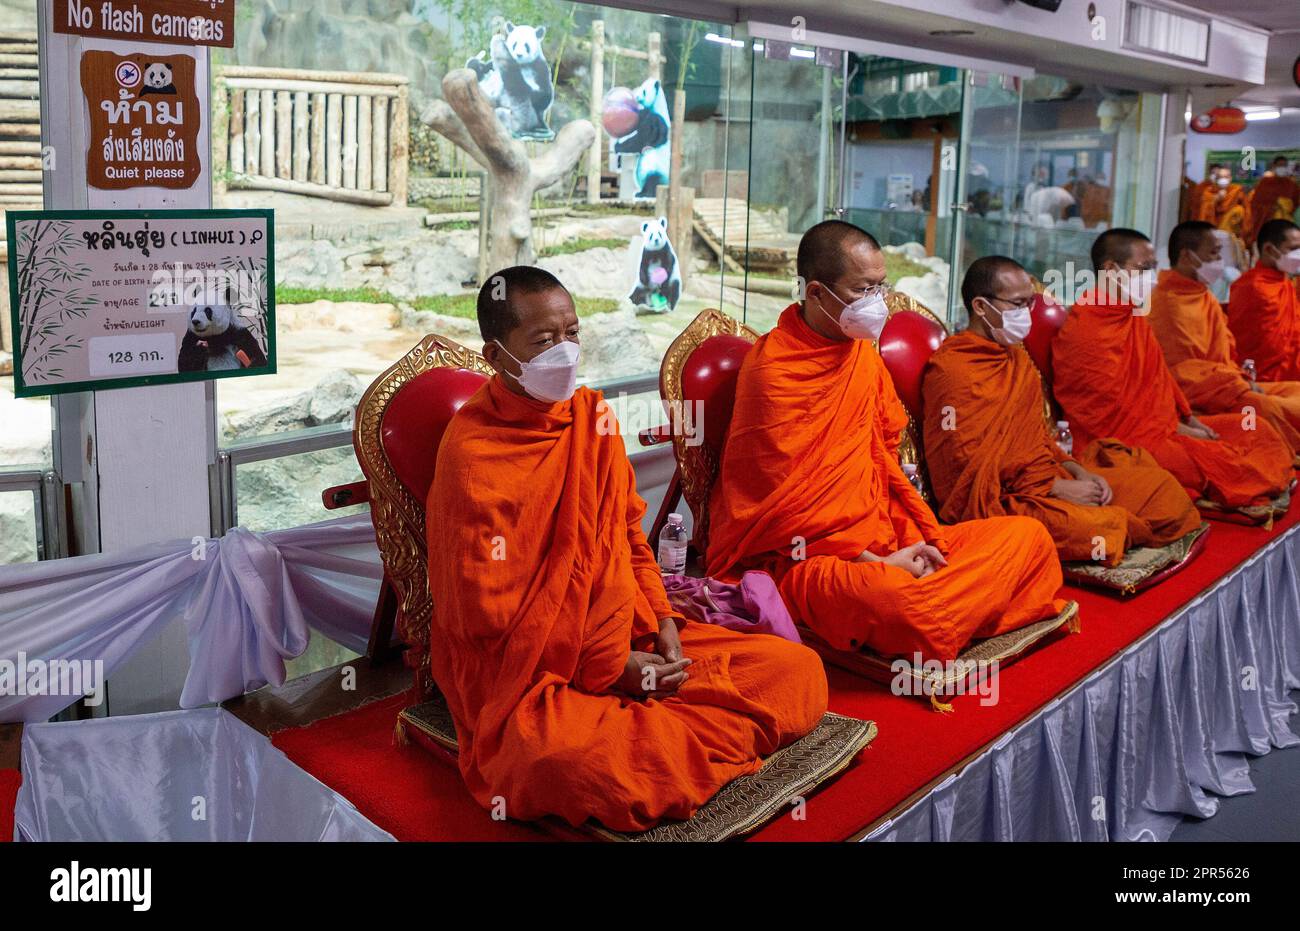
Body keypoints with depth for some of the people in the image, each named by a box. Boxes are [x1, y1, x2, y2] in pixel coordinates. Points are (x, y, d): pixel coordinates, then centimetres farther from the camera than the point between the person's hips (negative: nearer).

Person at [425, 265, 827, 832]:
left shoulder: (591, 414, 6)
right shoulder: (472, 455, -14)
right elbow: (490, 615, -14)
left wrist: (663, 621, -1)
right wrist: (611, 668, -14)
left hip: (632, 640, 7)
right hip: (530, 675, -6)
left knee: (799, 672, -4)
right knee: (567, 761, -41)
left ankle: (633, 733, -11)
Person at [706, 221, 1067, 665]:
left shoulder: (864, 354, 12)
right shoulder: (772, 370, -13)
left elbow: (885, 461, 14)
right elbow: (784, 504, -14)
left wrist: (921, 536, -2)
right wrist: (873, 559, -15)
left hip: (879, 541, 8)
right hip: (801, 557, -8)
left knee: (1030, 536, -1)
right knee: (886, 595, -40)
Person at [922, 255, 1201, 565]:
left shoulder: (1016, 357, 17)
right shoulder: (950, 368, -14)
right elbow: (974, 463, -19)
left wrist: (1077, 471, 2)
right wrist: (1057, 488, -16)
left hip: (1047, 480, 9)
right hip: (1003, 500, -9)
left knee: (1161, 487, 5)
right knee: (1102, 527, -28)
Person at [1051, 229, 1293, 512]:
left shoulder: (1133, 315, 13)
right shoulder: (1086, 331, -18)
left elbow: (1160, 376, 19)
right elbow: (1114, 414, -18)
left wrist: (1189, 419, 6)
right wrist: (1176, 430, -11)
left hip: (1167, 425, 11)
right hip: (1126, 439, -11)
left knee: (1254, 430, 8)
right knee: (1220, 460, -23)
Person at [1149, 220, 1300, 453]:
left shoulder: (1206, 297, 17)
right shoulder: (1169, 303, -14)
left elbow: (1227, 352, 21)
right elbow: (1183, 370, -18)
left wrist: (1243, 379, 2)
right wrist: (1238, 382, -16)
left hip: (1229, 383, 11)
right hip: (1199, 391, -11)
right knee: (1266, 408, -29)